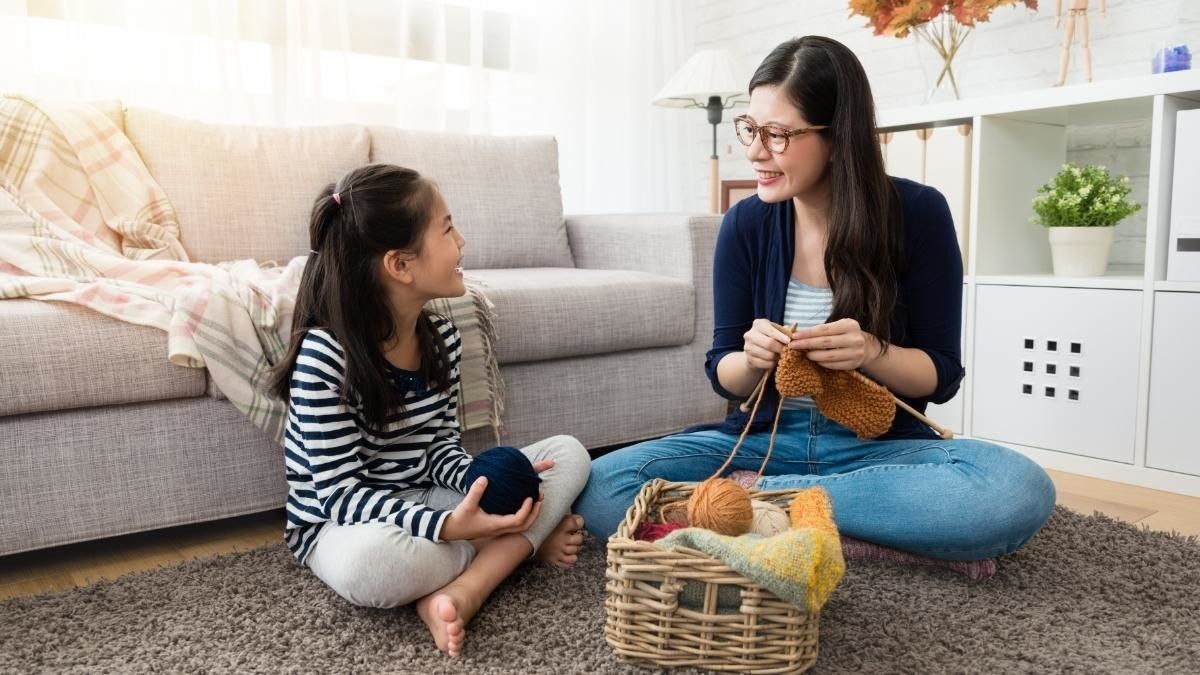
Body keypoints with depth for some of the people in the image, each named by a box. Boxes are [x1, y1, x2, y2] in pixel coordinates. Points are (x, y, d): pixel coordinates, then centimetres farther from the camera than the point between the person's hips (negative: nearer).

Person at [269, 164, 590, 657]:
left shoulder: (440, 336, -2)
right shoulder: (324, 356, -23)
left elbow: (440, 447, 3)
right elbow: (341, 495, -23)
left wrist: (486, 486, -20)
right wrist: (449, 526, -36)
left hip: (424, 500, 7)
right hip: (344, 523, -6)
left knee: (568, 454, -7)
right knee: (367, 561, -43)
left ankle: (460, 593, -23)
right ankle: (520, 543, -16)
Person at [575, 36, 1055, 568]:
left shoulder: (918, 213, -7)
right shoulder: (745, 224, -3)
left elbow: (941, 375, -3)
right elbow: (724, 374, 3)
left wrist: (870, 353, -24)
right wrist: (753, 358, -21)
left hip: (880, 446, -1)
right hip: (763, 439, 1)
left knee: (1020, 491, -34)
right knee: (603, 491, -24)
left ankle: (758, 494, -20)